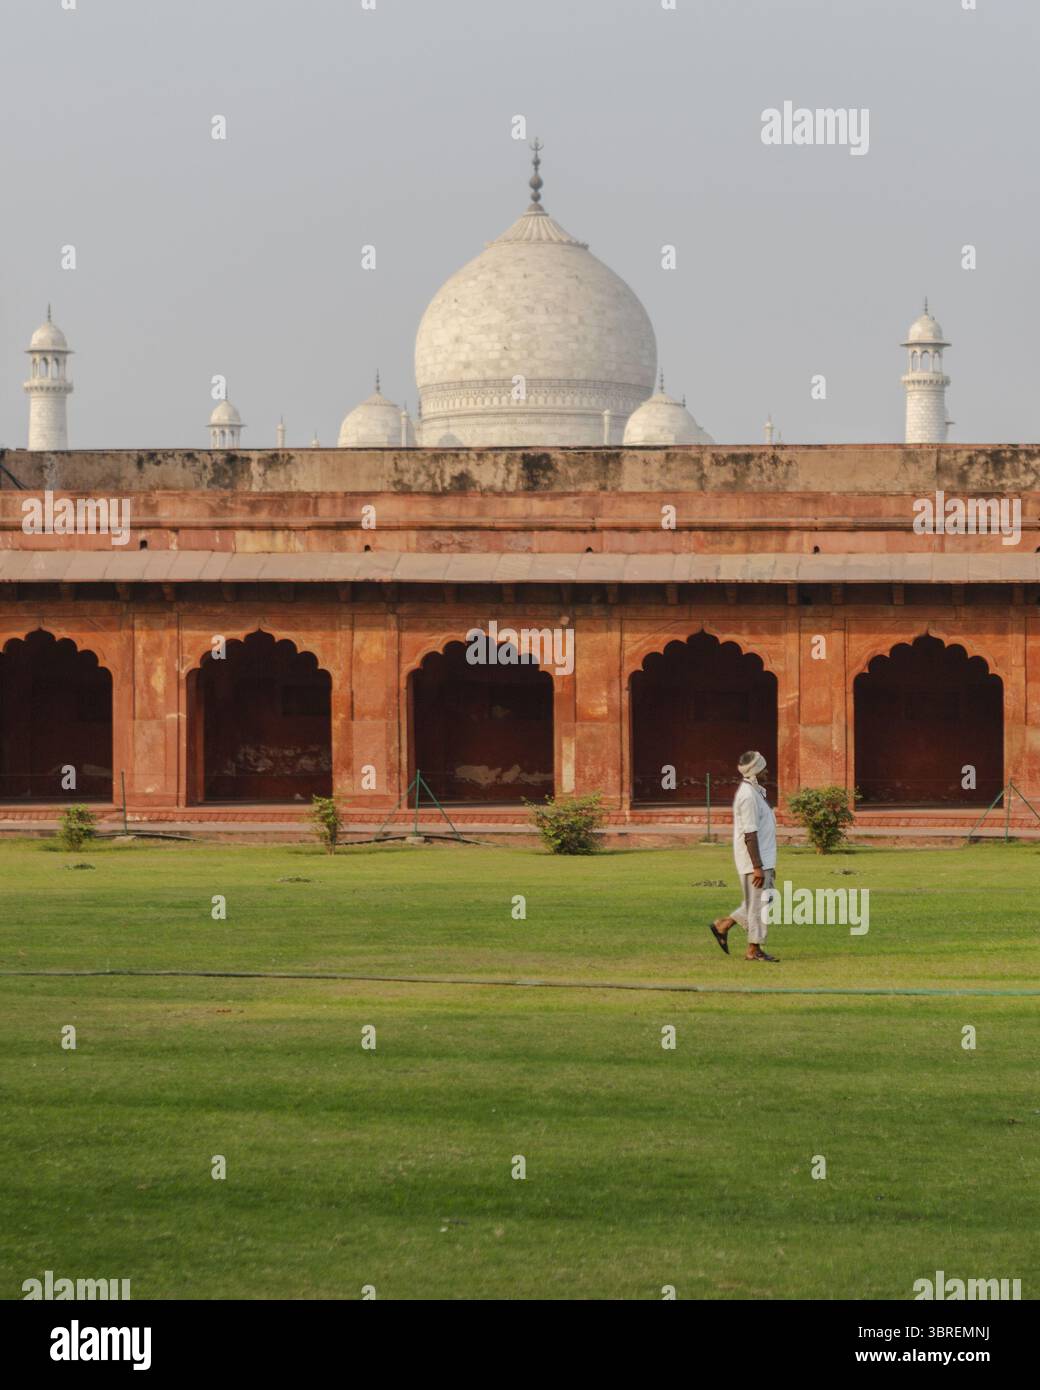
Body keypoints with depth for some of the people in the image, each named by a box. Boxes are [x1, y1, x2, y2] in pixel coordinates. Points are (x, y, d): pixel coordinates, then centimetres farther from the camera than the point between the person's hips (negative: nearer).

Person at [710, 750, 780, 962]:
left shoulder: (755, 792, 14)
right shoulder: (748, 796, -18)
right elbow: (749, 834, -22)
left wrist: (768, 865, 23)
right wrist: (757, 867, -23)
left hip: (763, 860, 10)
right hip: (755, 860, -10)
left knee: (758, 902, 16)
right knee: (758, 904, -3)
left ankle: (723, 925, 22)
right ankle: (754, 950, 4)